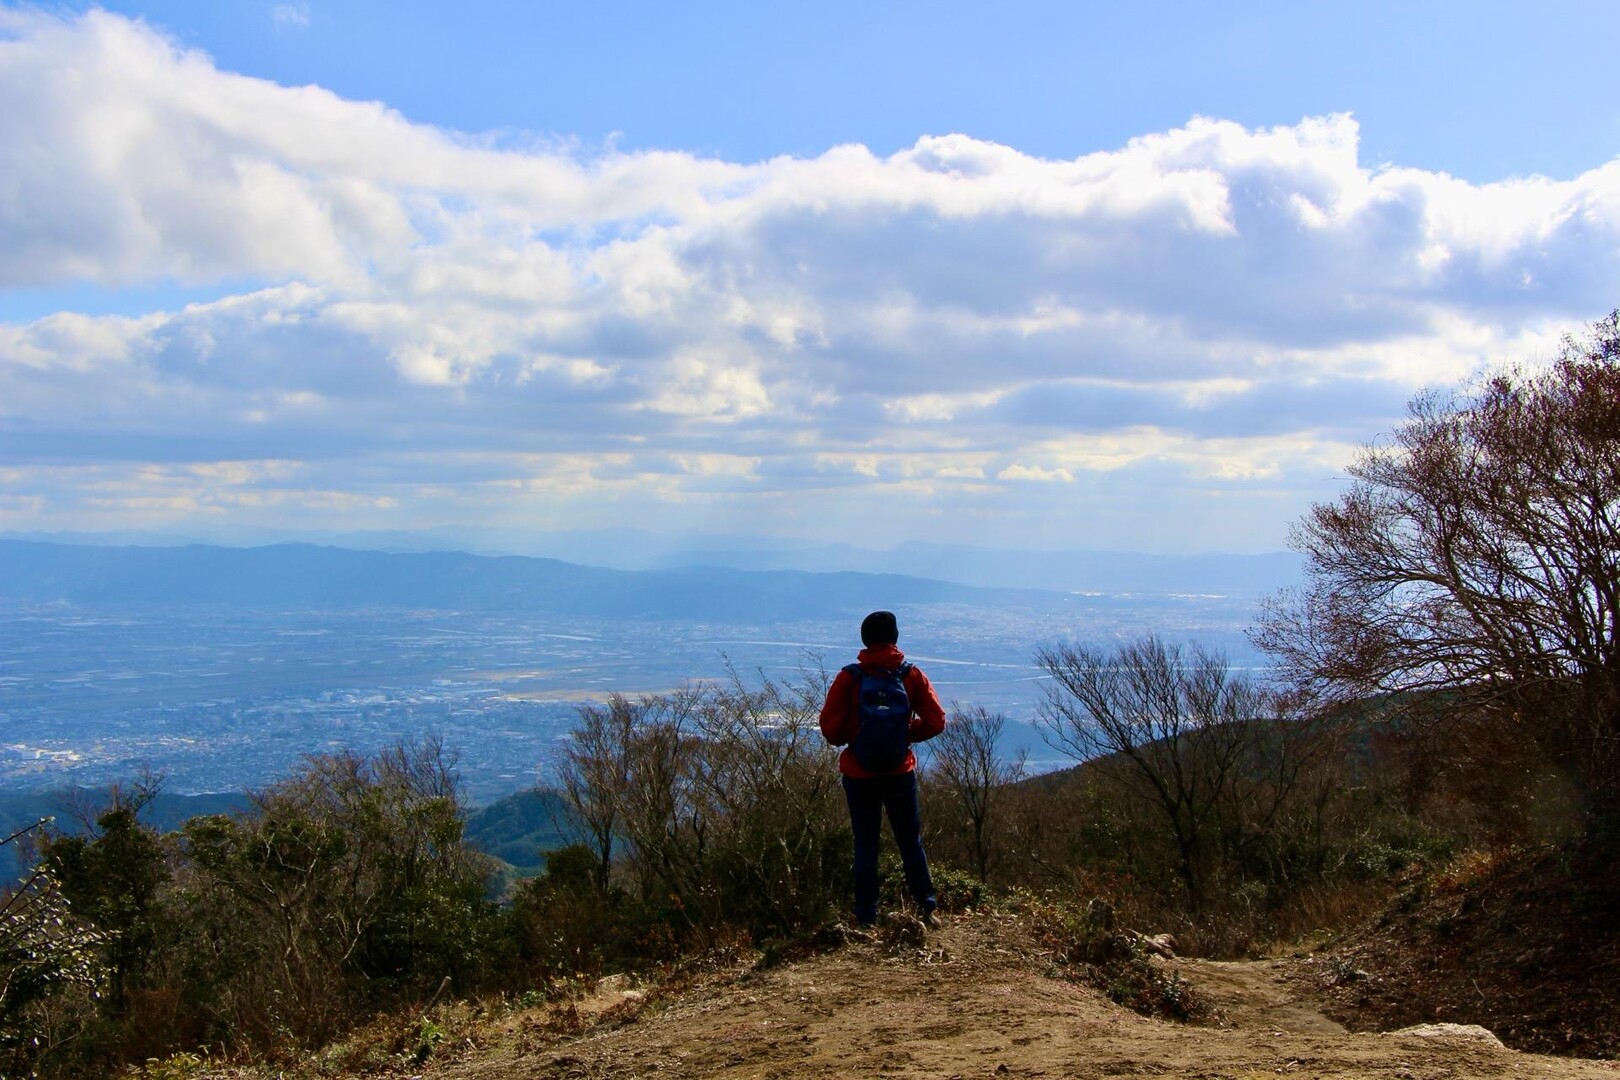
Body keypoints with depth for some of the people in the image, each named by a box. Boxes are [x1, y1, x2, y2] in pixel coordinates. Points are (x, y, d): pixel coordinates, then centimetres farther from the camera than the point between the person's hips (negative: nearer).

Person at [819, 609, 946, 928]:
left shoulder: (849, 677, -10)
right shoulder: (912, 675, -5)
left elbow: (830, 726, -12)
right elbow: (935, 721, -6)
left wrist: (848, 740, 8)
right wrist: (907, 734, 9)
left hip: (859, 773, -1)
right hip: (901, 770, 1)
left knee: (865, 845, 8)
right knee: (911, 841, 14)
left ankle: (866, 918, 9)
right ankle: (927, 909, 13)